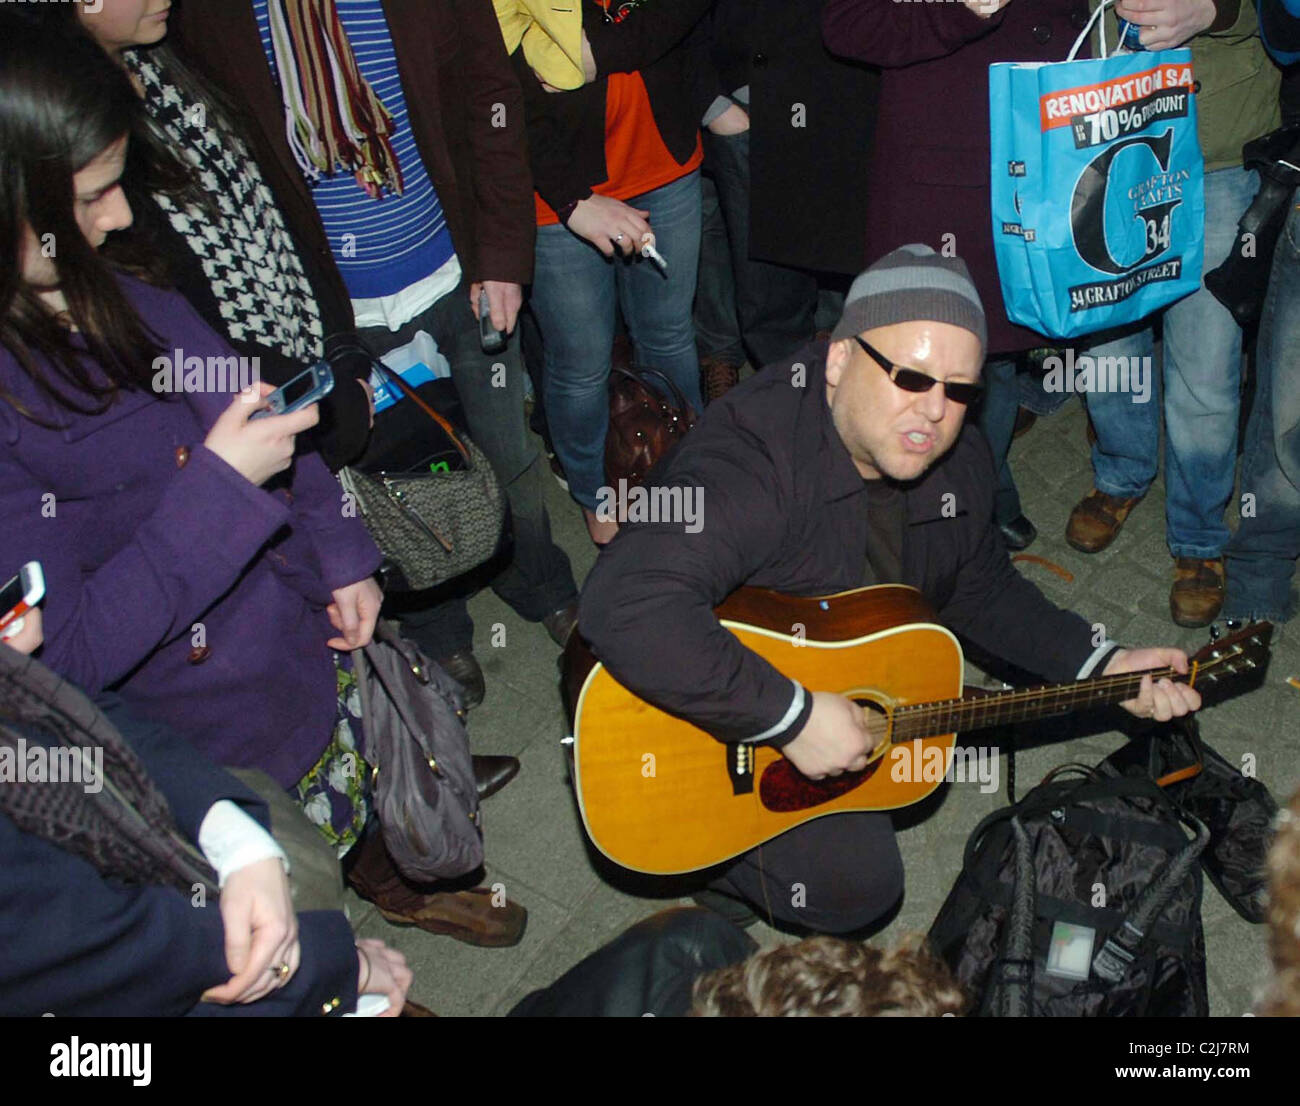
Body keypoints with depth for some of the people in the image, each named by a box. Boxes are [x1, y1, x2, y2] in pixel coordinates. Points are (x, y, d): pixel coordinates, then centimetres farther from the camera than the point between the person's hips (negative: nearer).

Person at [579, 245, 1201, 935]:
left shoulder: (958, 464, -10)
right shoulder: (752, 462, -38)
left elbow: (983, 592, 8)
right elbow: (625, 608, -51)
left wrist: (1104, 668, -3)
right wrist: (794, 718, -45)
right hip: (708, 724, -8)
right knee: (854, 884, -11)